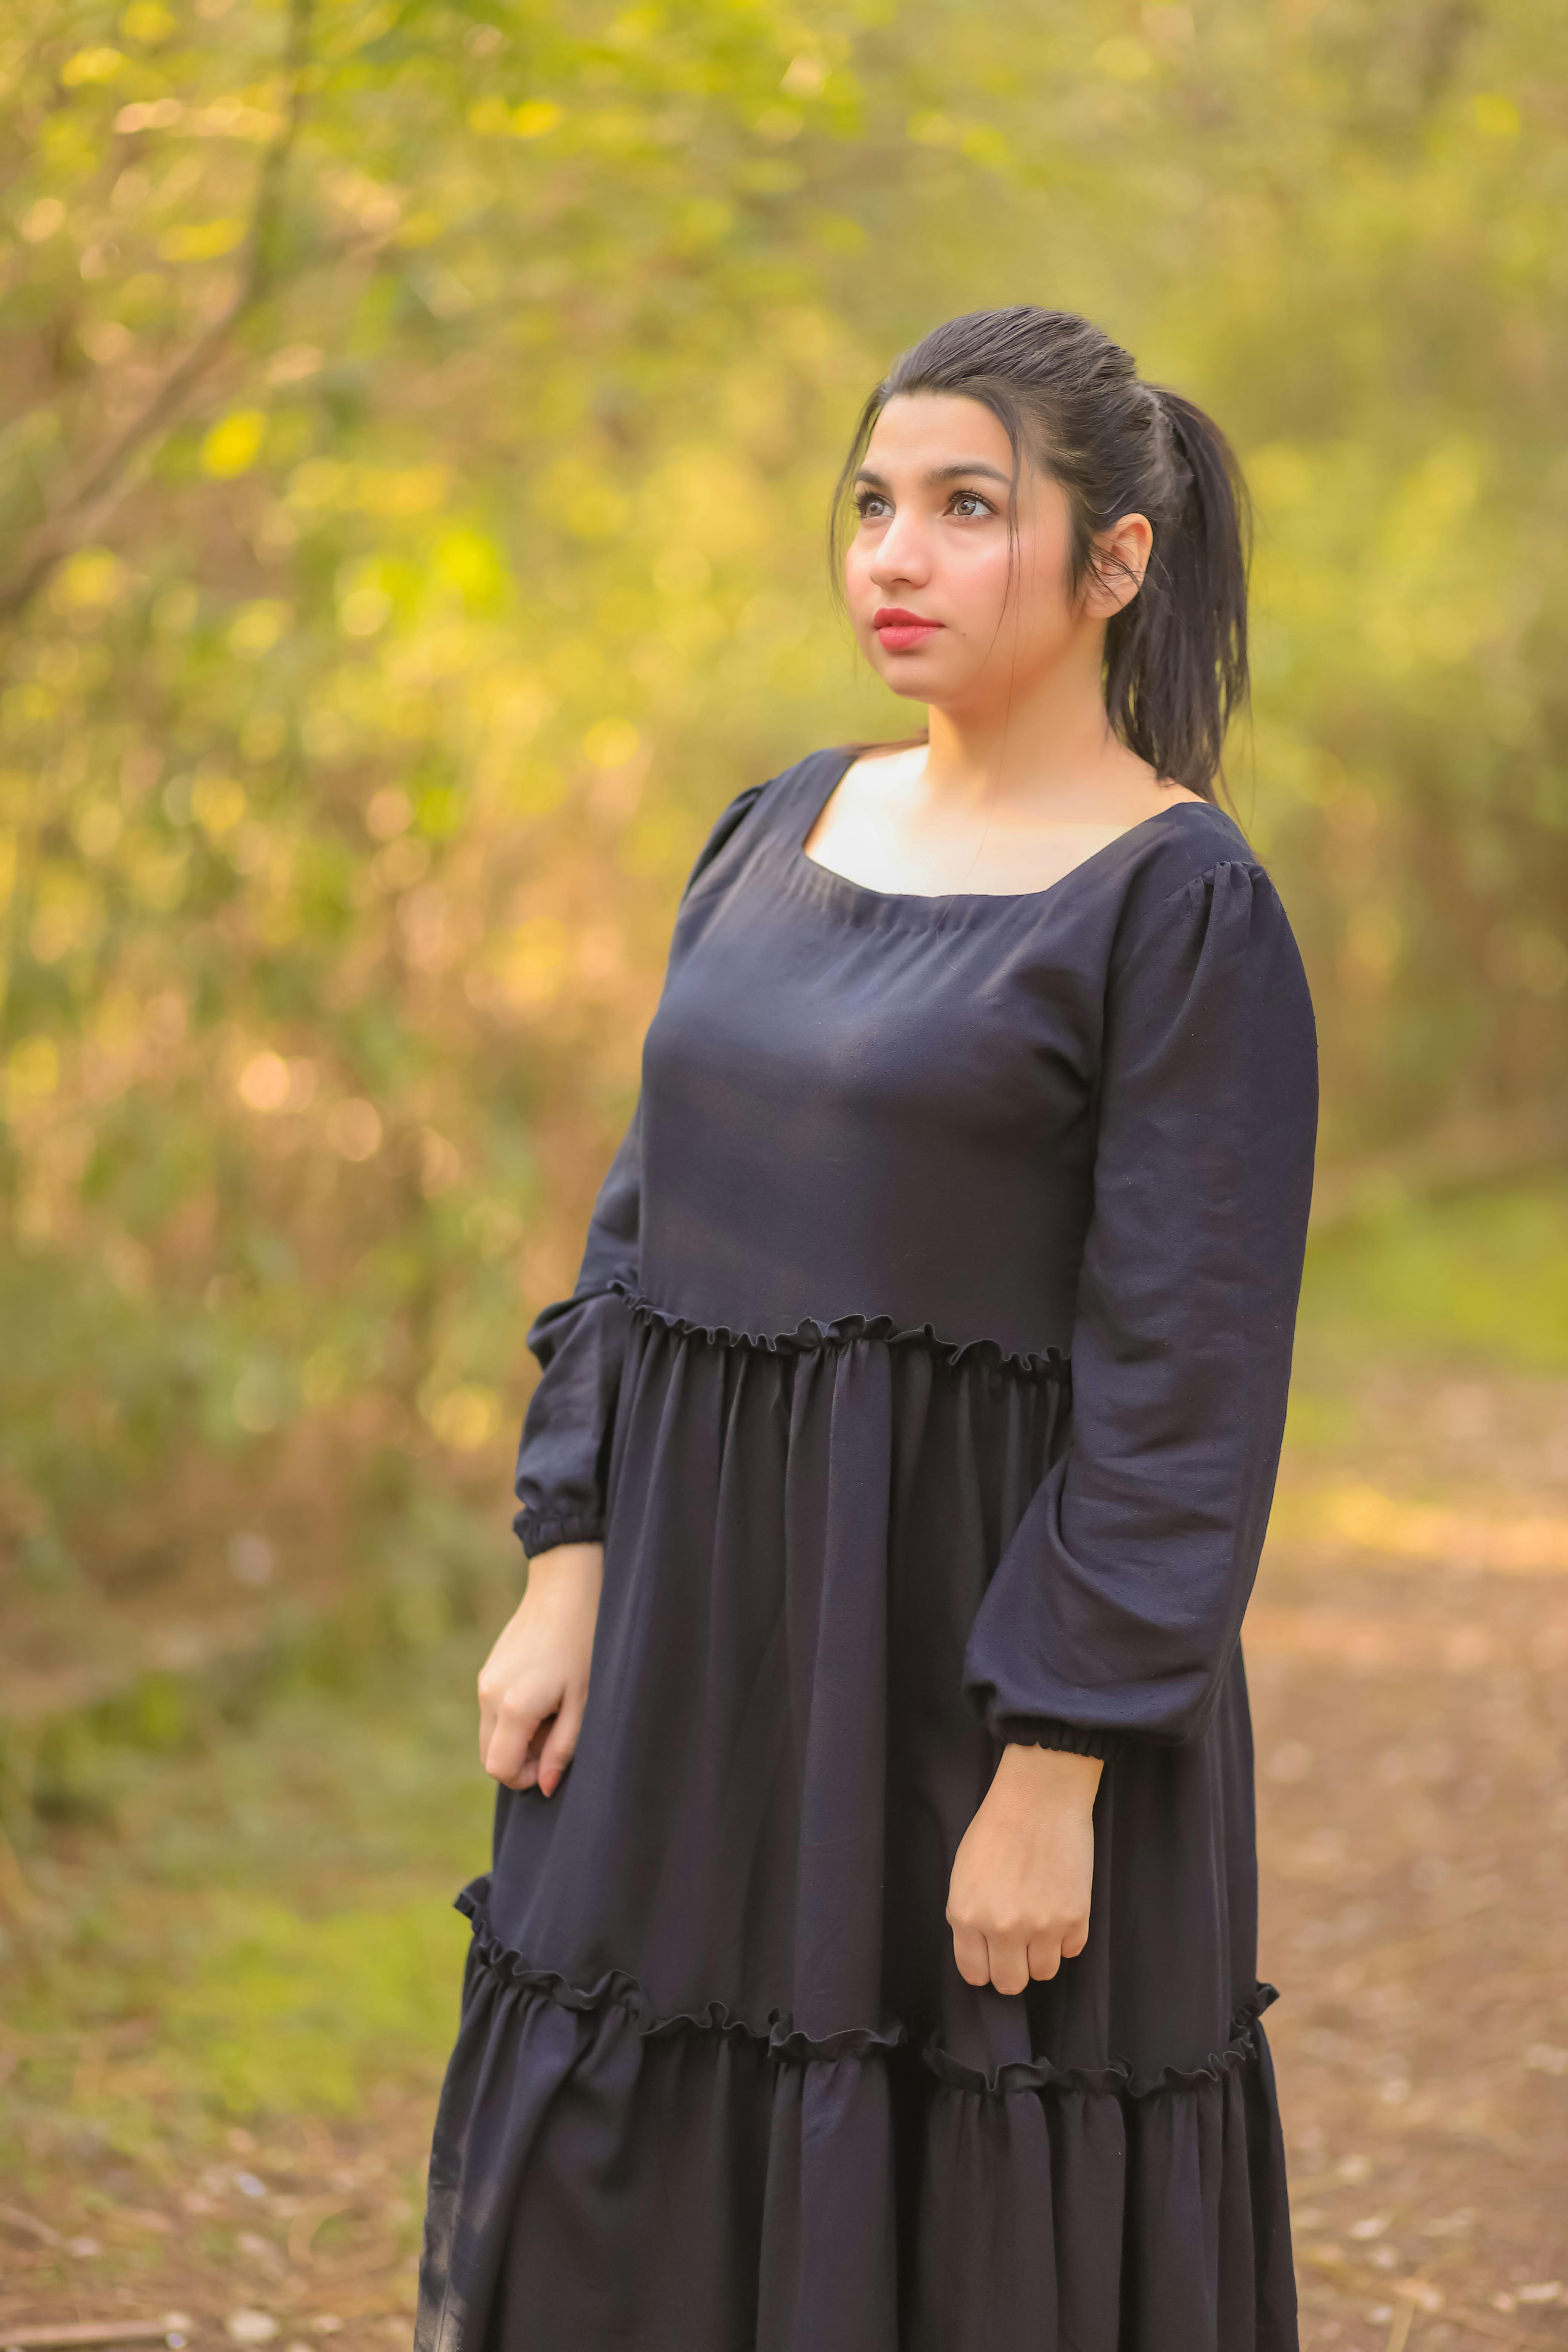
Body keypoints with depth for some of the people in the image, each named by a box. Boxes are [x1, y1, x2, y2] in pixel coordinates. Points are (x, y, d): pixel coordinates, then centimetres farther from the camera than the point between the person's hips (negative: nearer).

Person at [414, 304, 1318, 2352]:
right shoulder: (780, 837, 10)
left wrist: (1052, 1778, -17)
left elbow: (1182, 1385, -14)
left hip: (991, 1643, -7)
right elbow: (647, 1232, 12)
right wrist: (568, 1578, 3)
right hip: (707, 1646, 7)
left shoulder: (1185, 909, -11)